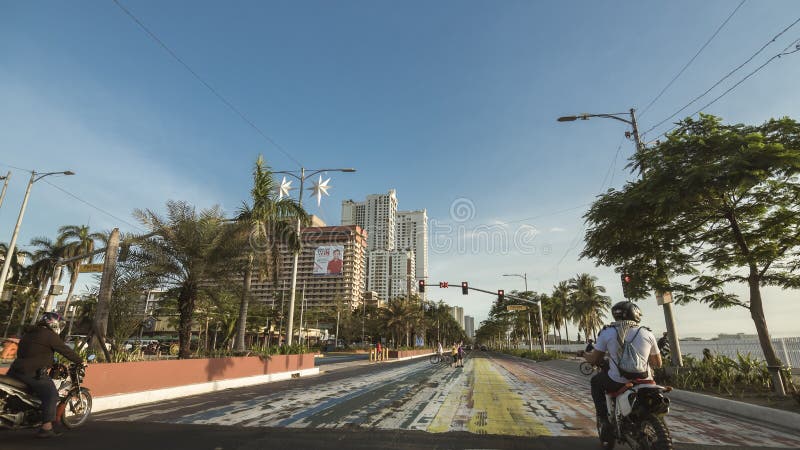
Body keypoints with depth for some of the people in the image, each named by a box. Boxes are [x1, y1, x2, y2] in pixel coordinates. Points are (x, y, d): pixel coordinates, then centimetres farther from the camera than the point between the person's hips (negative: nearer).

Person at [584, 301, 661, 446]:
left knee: (596, 382, 27)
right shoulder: (647, 334, 4)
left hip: (617, 382, -2)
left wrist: (586, 356, 24)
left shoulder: (607, 332, -2)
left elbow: (594, 359, 1)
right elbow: (658, 363, 13)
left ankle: (604, 420, 14)